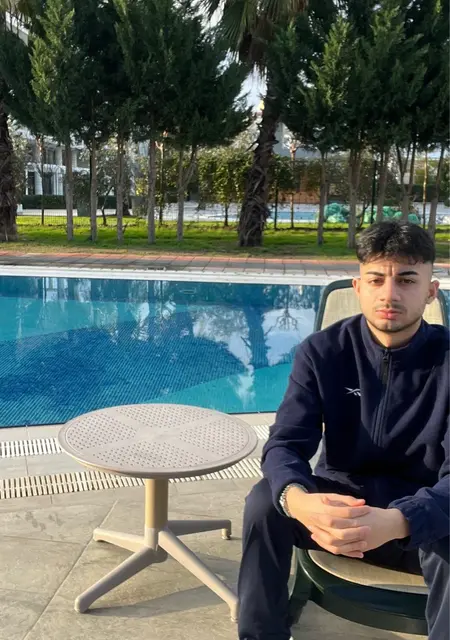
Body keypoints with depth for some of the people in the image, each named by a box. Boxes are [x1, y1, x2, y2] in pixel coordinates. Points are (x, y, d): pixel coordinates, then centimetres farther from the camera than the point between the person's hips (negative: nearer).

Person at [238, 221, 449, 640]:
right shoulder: (323, 352, -11)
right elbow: (285, 444, -18)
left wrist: (397, 522, -47)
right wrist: (297, 499, -44)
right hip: (340, 500, 2)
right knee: (265, 500, -26)